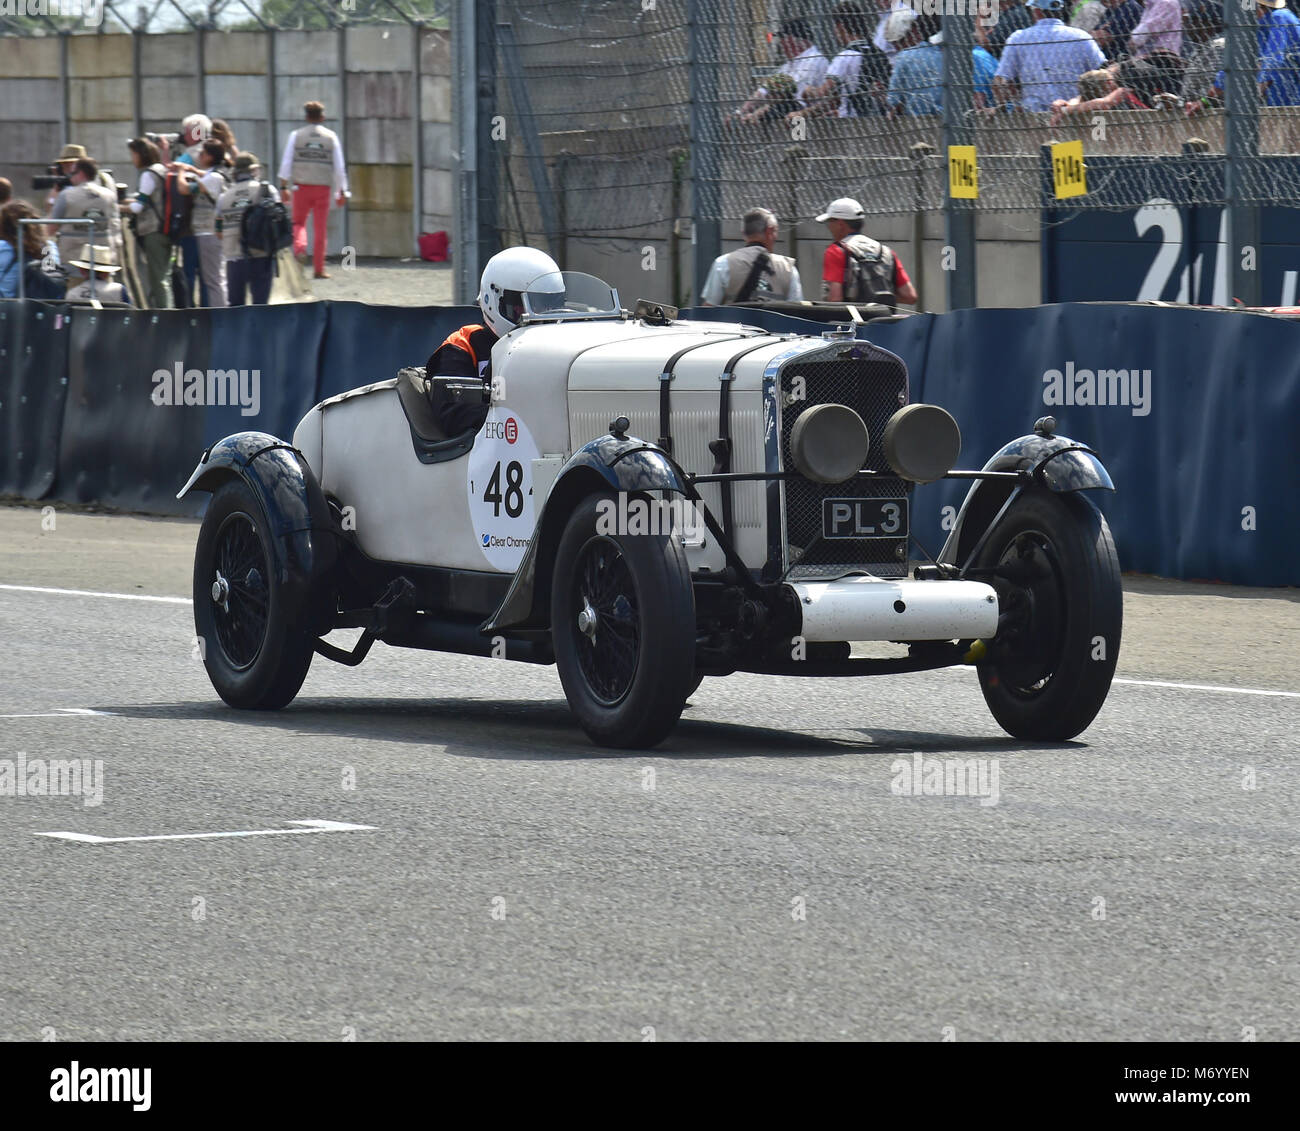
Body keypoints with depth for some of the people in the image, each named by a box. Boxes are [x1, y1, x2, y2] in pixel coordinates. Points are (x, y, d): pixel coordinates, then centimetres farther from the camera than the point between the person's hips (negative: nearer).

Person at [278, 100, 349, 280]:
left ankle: (299, 246, -16)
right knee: (320, 228, 6)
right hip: (323, 186, 0)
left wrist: (283, 186, -3)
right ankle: (319, 268, 6)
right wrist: (342, 191, 7)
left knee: (298, 223, 14)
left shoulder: (296, 136, 2)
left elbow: (286, 163, -3)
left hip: (301, 186, 0)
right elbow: (339, 166, 2)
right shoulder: (331, 137, 3)